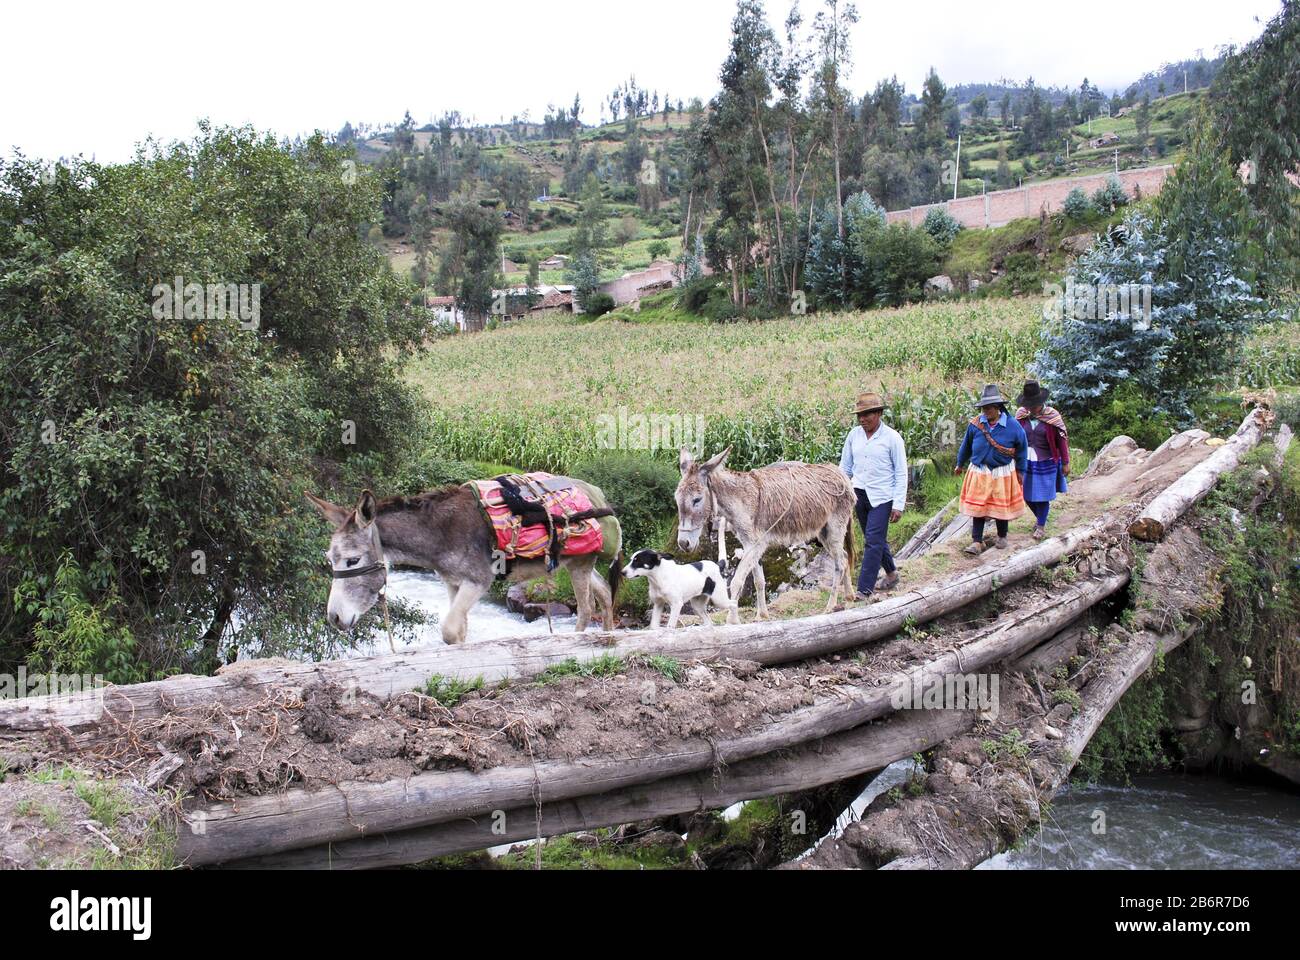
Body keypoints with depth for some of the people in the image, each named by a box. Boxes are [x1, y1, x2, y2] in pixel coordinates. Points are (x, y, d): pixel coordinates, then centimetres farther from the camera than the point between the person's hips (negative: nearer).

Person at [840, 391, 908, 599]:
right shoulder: (854, 435, 4)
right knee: (876, 539, 16)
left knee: (873, 541, -10)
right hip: (859, 495, 5)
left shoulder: (892, 438, -8)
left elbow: (901, 474, -6)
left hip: (881, 498, -5)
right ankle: (891, 573, 37)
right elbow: (845, 468, 12)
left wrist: (898, 505, -11)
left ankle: (865, 589, -10)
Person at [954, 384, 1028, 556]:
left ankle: (1002, 537, 32)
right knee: (977, 506, -1)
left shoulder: (1012, 425, -12)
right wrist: (960, 464, 20)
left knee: (1002, 506, 11)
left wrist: (1020, 470, 5)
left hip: (1002, 473, -1)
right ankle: (977, 542, 4)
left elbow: (1022, 448, 1)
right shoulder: (976, 424, -8)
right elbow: (966, 445, 8)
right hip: (979, 472, 1)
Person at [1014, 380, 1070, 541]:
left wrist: (1065, 463, -3)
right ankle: (1041, 516, 34)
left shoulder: (1052, 416, -11)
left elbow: (1062, 440, -5)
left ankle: (1041, 526, 20)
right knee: (1027, 494, 8)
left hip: (1046, 462, -3)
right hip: (1026, 461, 3)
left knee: (1042, 495, 3)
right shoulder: (1021, 415, -3)